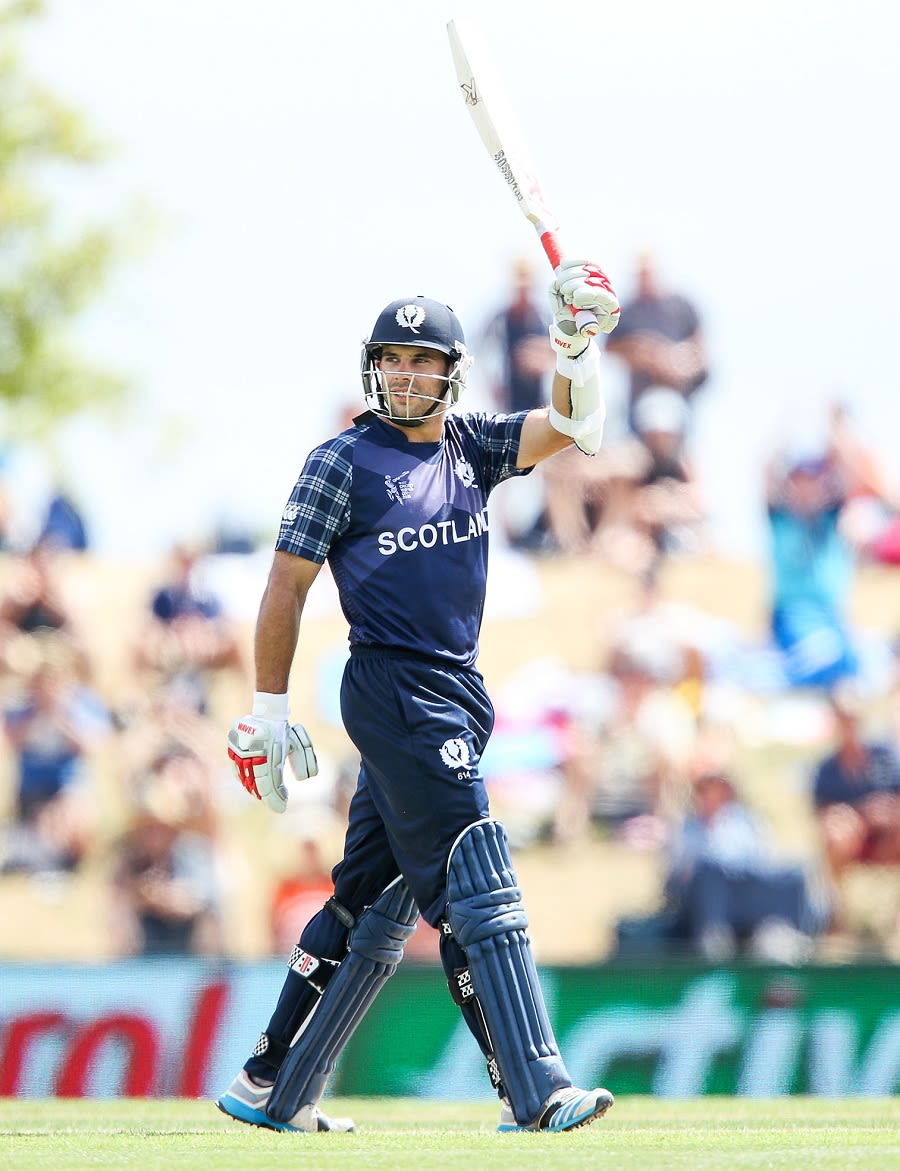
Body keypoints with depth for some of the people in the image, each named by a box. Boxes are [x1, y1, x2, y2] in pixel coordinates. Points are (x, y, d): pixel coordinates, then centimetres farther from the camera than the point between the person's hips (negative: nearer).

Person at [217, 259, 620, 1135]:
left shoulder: (470, 446, 13)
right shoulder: (342, 463, -4)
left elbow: (569, 427, 1)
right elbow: (286, 586, -3)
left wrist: (577, 350, -18)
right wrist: (268, 709, -5)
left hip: (454, 696, 7)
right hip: (392, 693, -7)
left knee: (377, 902, 11)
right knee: (478, 892, -13)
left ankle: (273, 1090, 19)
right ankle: (535, 1096, -18)